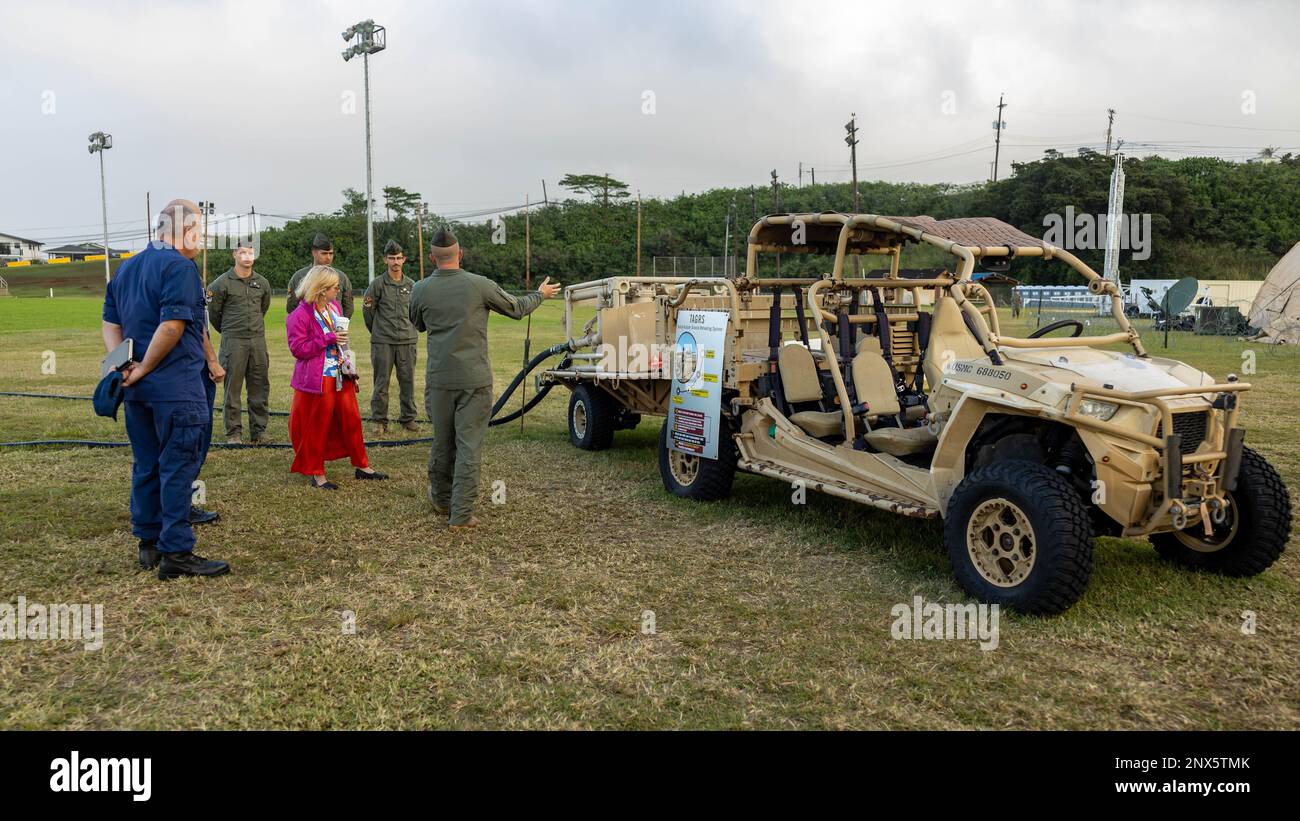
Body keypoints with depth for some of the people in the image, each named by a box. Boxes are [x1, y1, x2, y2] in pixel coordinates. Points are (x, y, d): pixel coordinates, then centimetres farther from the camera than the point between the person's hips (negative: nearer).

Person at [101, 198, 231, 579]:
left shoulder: (127, 268, 16)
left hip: (138, 390, 9)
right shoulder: (179, 267, -12)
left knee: (146, 466, 15)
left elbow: (111, 323, 14)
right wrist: (143, 370, -13)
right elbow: (172, 325, -22)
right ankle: (176, 552, 0)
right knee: (178, 468, -3)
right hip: (176, 388, -8)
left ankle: (148, 544, 24)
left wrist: (121, 366, 2)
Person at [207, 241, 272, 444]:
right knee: (232, 388, 0)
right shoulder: (222, 283, -4)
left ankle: (259, 431, 15)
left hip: (258, 339, 4)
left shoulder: (262, 283, 9)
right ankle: (233, 432, 8)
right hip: (233, 341, -4)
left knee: (260, 387, 6)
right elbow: (213, 312, 5)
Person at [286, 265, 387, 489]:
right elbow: (297, 349, -17)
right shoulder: (300, 315, -14)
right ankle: (316, 474, 15)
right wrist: (328, 339, -21)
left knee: (352, 420, 11)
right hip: (318, 379, -7)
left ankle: (362, 466, 23)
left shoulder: (335, 307, 10)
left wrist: (349, 365, 17)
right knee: (317, 428, 2)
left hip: (341, 376, 7)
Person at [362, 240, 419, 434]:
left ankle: (408, 418, 16)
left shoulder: (411, 285, 8)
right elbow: (367, 309, 5)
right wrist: (376, 331, 12)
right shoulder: (378, 284, -3)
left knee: (408, 382, 6)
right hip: (382, 342, -3)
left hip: (407, 340, 3)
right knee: (381, 383, 1)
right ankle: (379, 421, 8)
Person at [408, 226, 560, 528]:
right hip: (474, 379, -3)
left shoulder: (421, 290, -2)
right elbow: (517, 308, 6)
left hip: (439, 379, 3)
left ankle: (441, 499, 36)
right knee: (469, 446, 2)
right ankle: (461, 514, 3)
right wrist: (541, 294, 25)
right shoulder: (479, 285, -8)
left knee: (442, 441, 18)